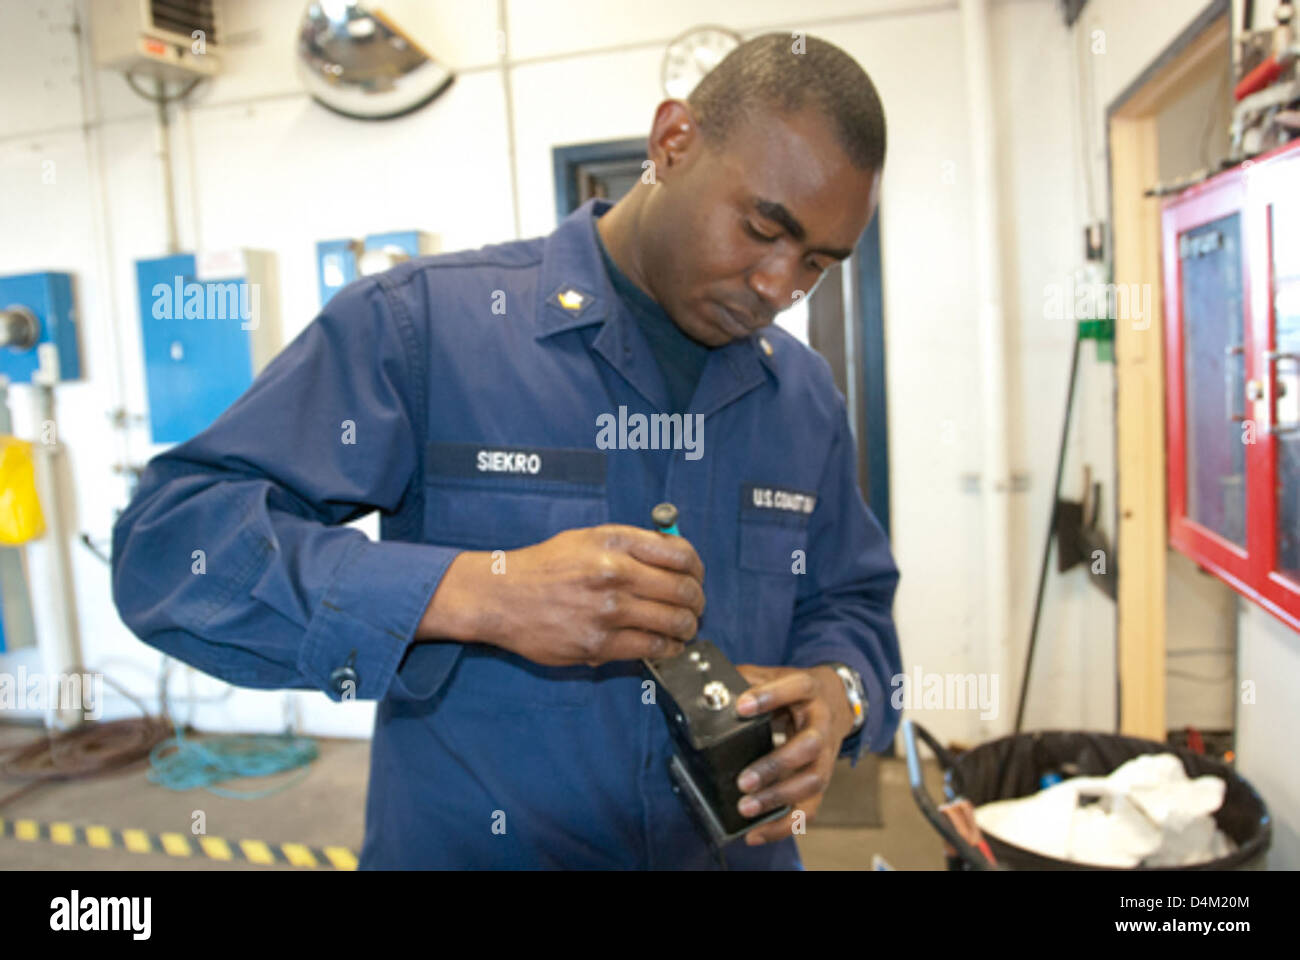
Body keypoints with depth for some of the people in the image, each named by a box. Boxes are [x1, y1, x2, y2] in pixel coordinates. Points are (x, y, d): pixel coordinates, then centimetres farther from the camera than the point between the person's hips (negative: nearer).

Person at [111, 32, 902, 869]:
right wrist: (476, 594, -28)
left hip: (737, 850, 3)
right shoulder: (424, 323, -12)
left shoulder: (804, 395, 4)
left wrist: (837, 690, -9)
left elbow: (851, 602, 14)